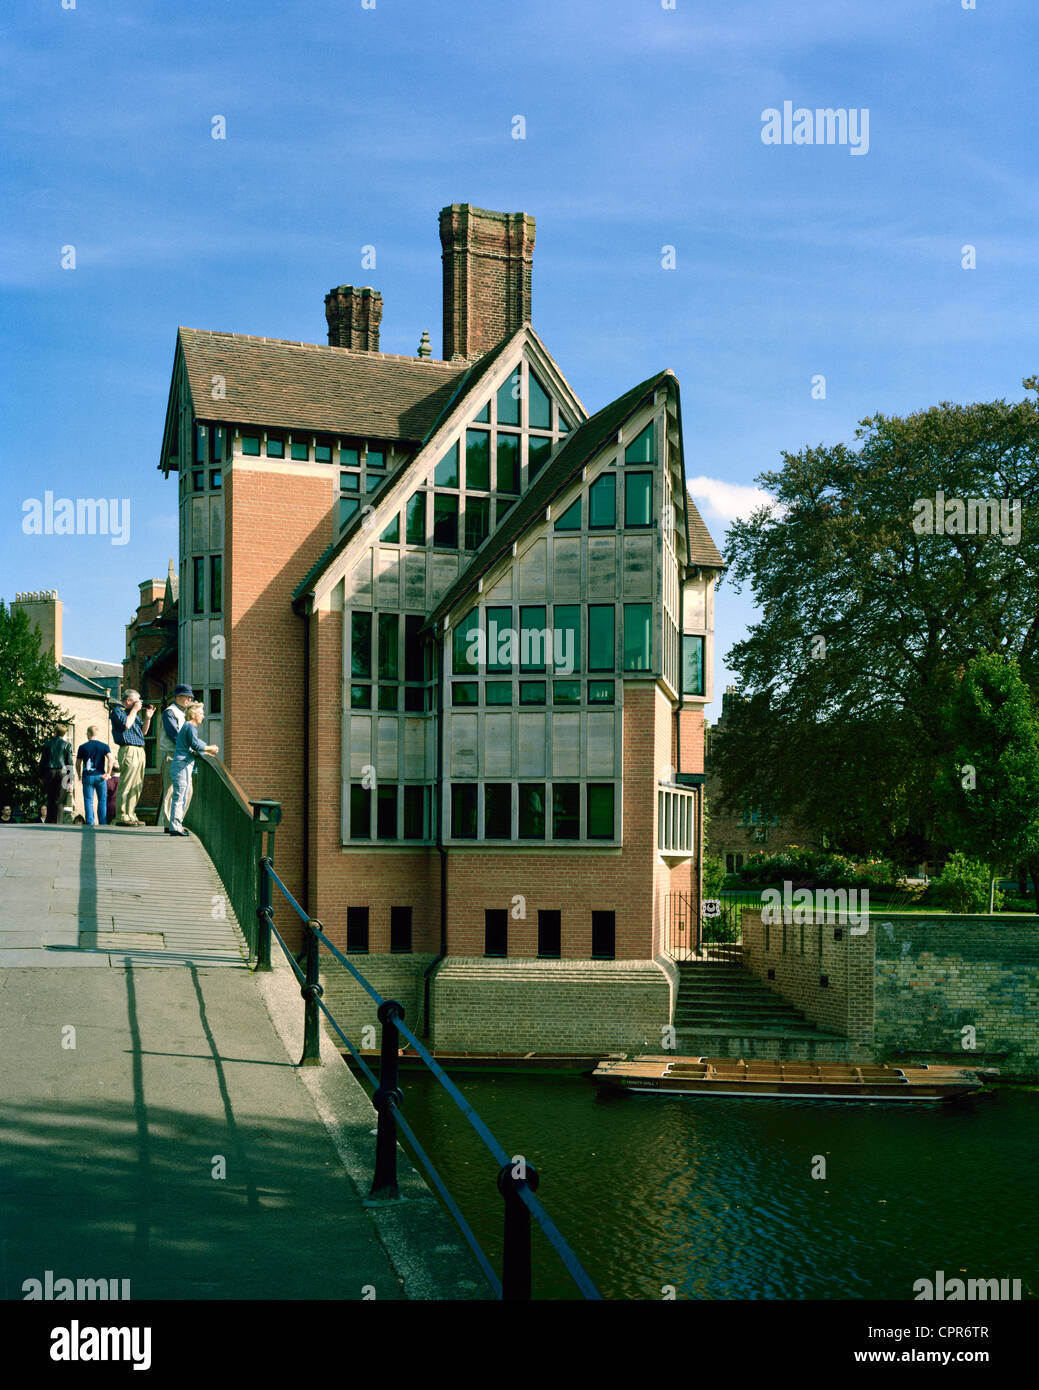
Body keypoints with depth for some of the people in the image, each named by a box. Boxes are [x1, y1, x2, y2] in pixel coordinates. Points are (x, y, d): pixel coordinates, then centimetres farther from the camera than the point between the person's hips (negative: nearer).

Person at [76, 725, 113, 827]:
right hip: (100, 776, 0)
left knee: (88, 800, 2)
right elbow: (110, 759, -12)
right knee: (102, 800, 6)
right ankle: (102, 823, 3)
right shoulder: (104, 746, 3)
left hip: (87, 776, 0)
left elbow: (78, 764, 8)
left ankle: (90, 822, -5)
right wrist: (108, 773, -8)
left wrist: (79, 776, 19)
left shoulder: (82, 747, 5)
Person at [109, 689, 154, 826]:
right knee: (126, 786, -10)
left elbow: (143, 731, 25)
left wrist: (148, 717, 13)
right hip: (128, 750, -9)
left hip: (140, 751, 9)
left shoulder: (133, 712, 24)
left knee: (136, 787, 9)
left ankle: (131, 815, 14)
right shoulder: (117, 711, 0)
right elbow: (126, 724, -17)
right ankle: (122, 817, -10)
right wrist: (135, 710, -7)